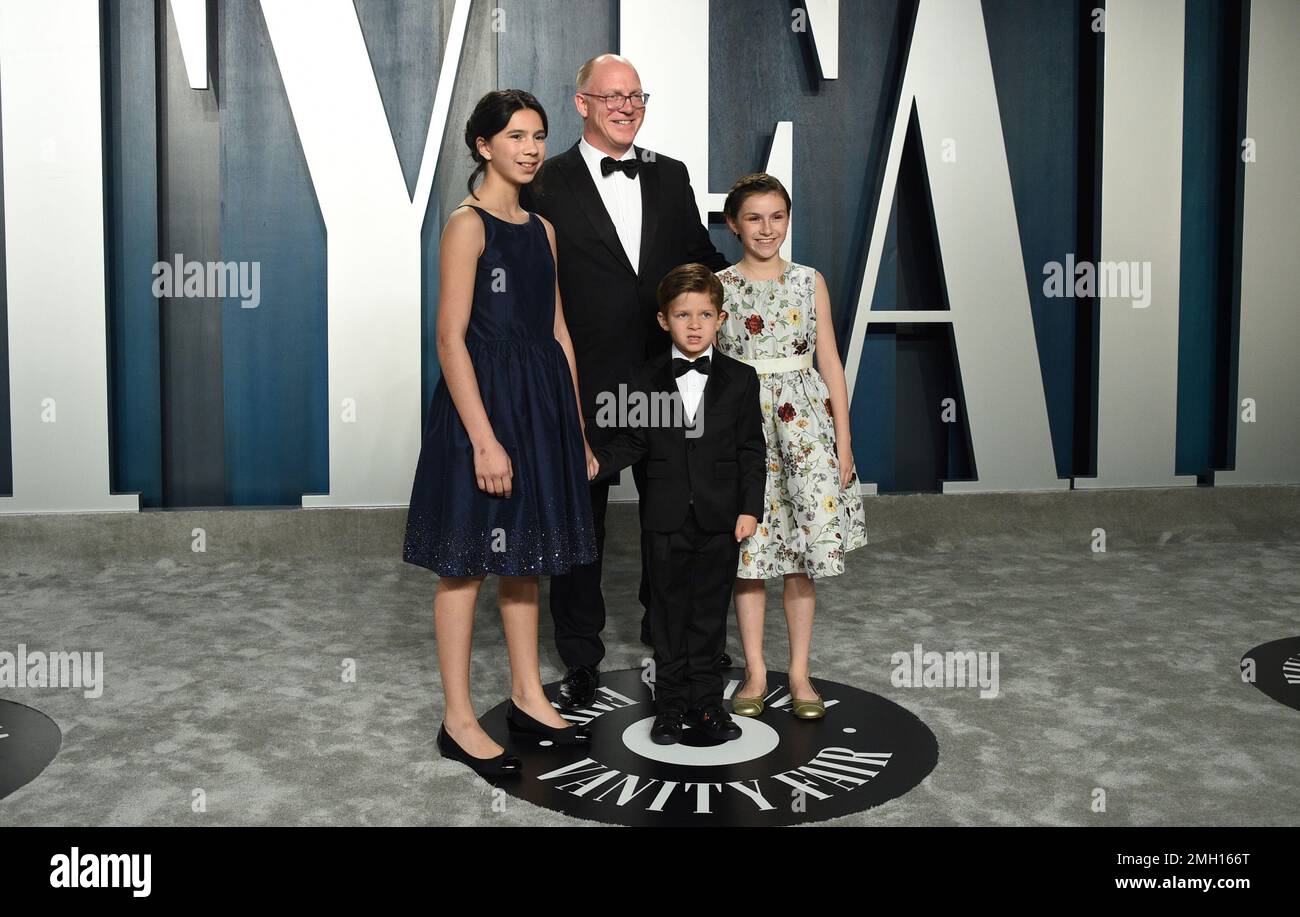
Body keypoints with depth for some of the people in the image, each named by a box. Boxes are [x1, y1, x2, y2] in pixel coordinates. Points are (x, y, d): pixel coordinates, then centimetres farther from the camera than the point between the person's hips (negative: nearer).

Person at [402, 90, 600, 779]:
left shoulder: (541, 229, 13)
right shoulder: (467, 224, -9)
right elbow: (451, 338, -16)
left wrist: (577, 430, 13)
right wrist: (484, 439, -22)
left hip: (542, 401, 8)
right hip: (483, 400, -8)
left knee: (524, 555, 15)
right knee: (466, 561, 0)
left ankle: (527, 698, 28)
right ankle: (458, 721, 9)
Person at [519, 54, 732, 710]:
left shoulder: (670, 176, 8)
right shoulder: (548, 184, -6)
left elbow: (699, 254, 15)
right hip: (584, 384, -4)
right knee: (580, 518, 9)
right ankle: (580, 656, 22)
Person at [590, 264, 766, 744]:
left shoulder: (740, 379, 0)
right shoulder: (646, 381, 1)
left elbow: (752, 450, 1)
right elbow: (632, 441, 5)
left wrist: (751, 507, -4)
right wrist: (598, 460, -13)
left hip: (720, 521, 0)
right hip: (666, 520, 1)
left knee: (710, 613, 8)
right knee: (669, 613, 9)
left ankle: (705, 702, 21)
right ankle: (671, 704, 21)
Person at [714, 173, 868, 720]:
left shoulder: (809, 282, 6)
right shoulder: (717, 286, 2)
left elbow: (830, 364, 6)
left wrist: (843, 439, 2)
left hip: (804, 421, 1)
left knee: (804, 549, 2)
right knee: (748, 548, 3)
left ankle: (799, 673, 15)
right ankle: (755, 672, 16)